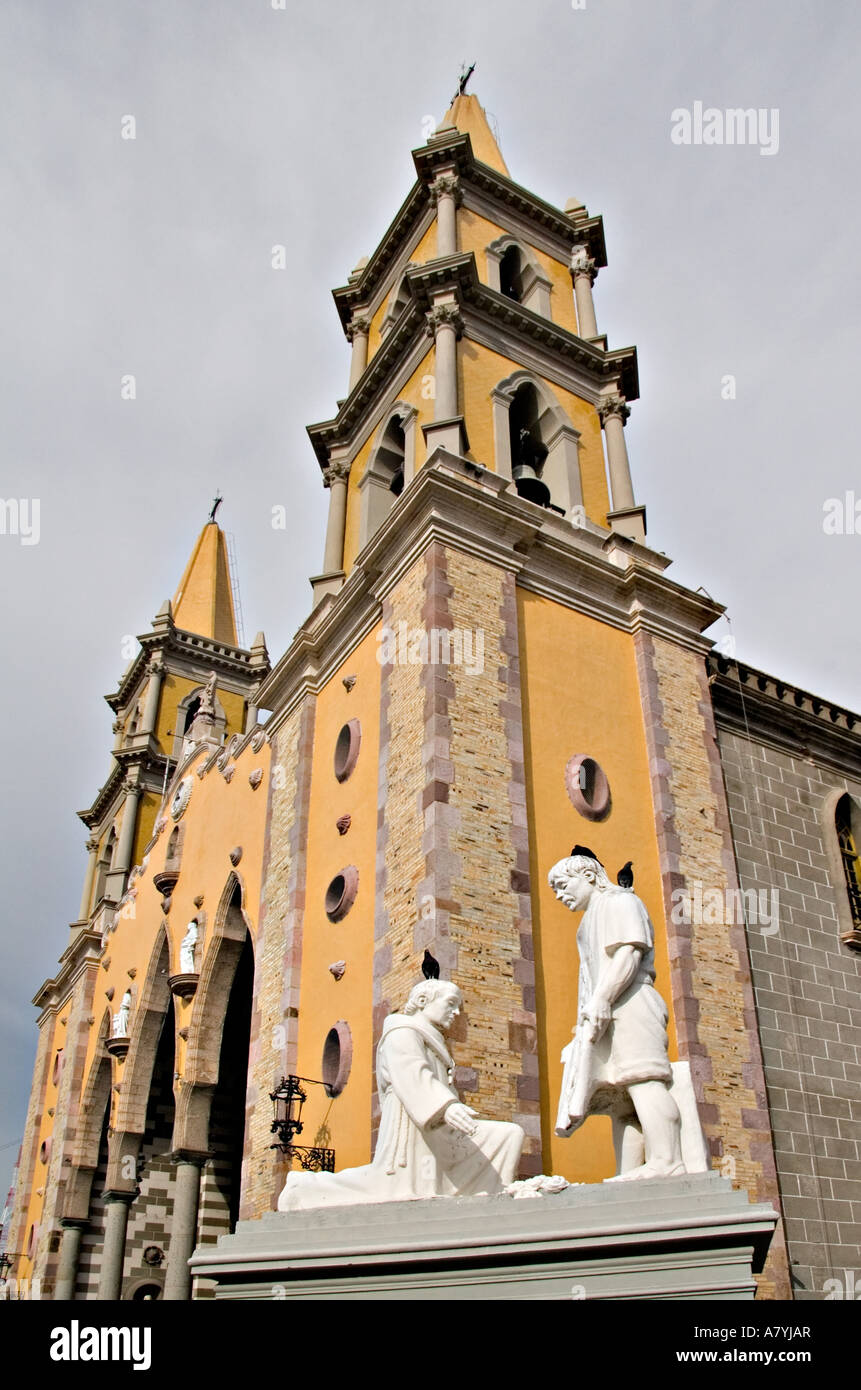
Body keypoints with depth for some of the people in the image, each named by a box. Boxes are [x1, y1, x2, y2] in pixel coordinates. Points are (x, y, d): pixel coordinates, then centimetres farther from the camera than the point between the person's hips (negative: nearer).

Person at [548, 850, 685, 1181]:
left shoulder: (619, 901, 6)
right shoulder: (592, 920, 34)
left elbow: (629, 952, -11)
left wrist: (602, 998, -22)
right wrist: (587, 1022, 19)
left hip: (627, 1005, -9)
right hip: (604, 1017, 9)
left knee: (641, 1078, -21)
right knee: (620, 1102, -2)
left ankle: (667, 1164, -30)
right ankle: (629, 1174, -8)